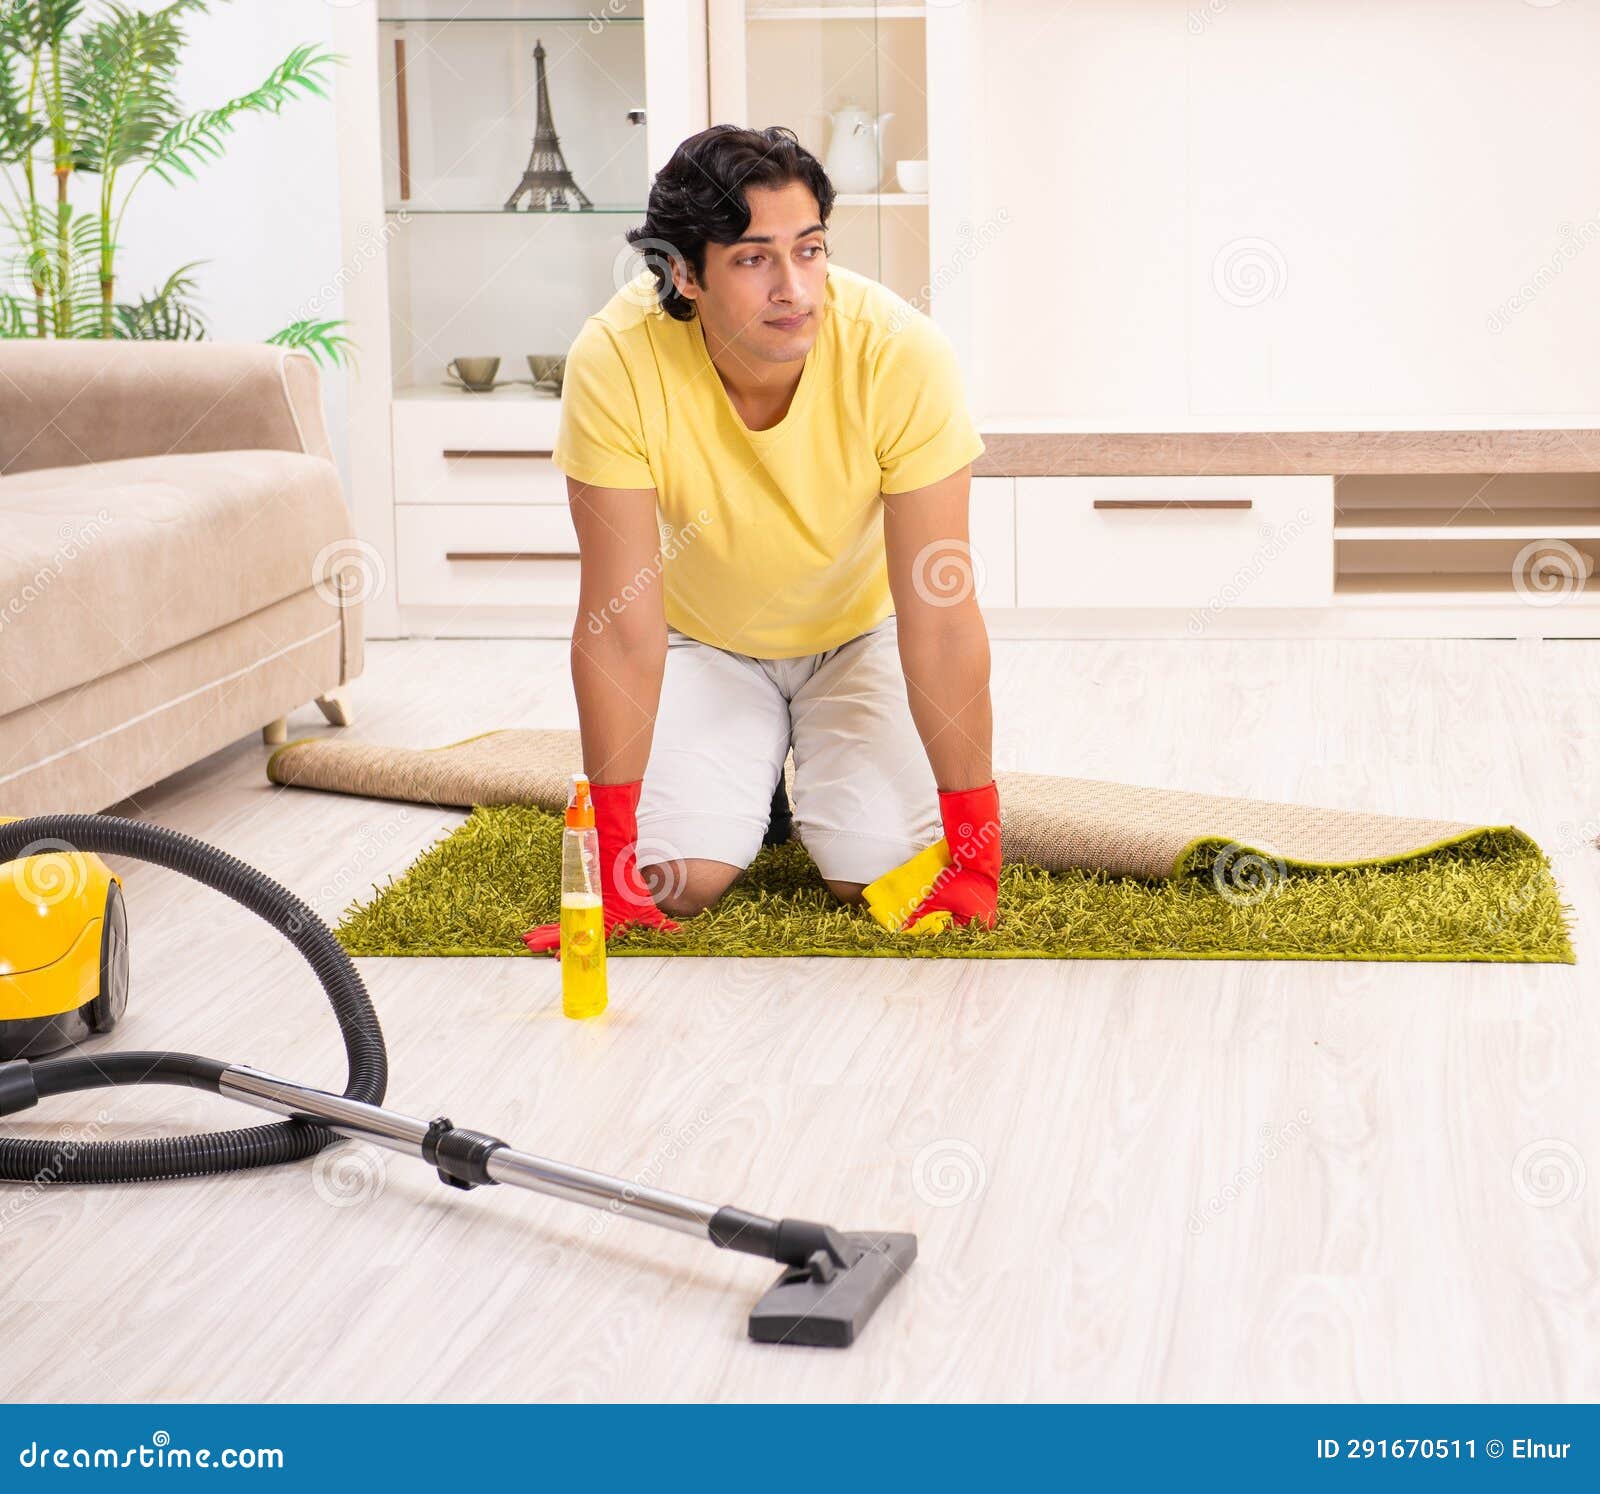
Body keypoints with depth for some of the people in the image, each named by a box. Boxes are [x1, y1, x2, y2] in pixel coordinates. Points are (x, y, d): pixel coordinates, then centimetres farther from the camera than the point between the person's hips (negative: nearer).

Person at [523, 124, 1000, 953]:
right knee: (680, 878, -16)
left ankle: (815, 773, 19)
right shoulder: (616, 362, -31)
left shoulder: (902, 353, -32)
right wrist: (611, 860, -24)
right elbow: (620, 619, -26)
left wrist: (973, 852, -25)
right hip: (706, 638, 0)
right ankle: (756, 778, 19)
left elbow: (940, 615, -27)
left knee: (877, 876, -16)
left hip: (861, 630, 0)